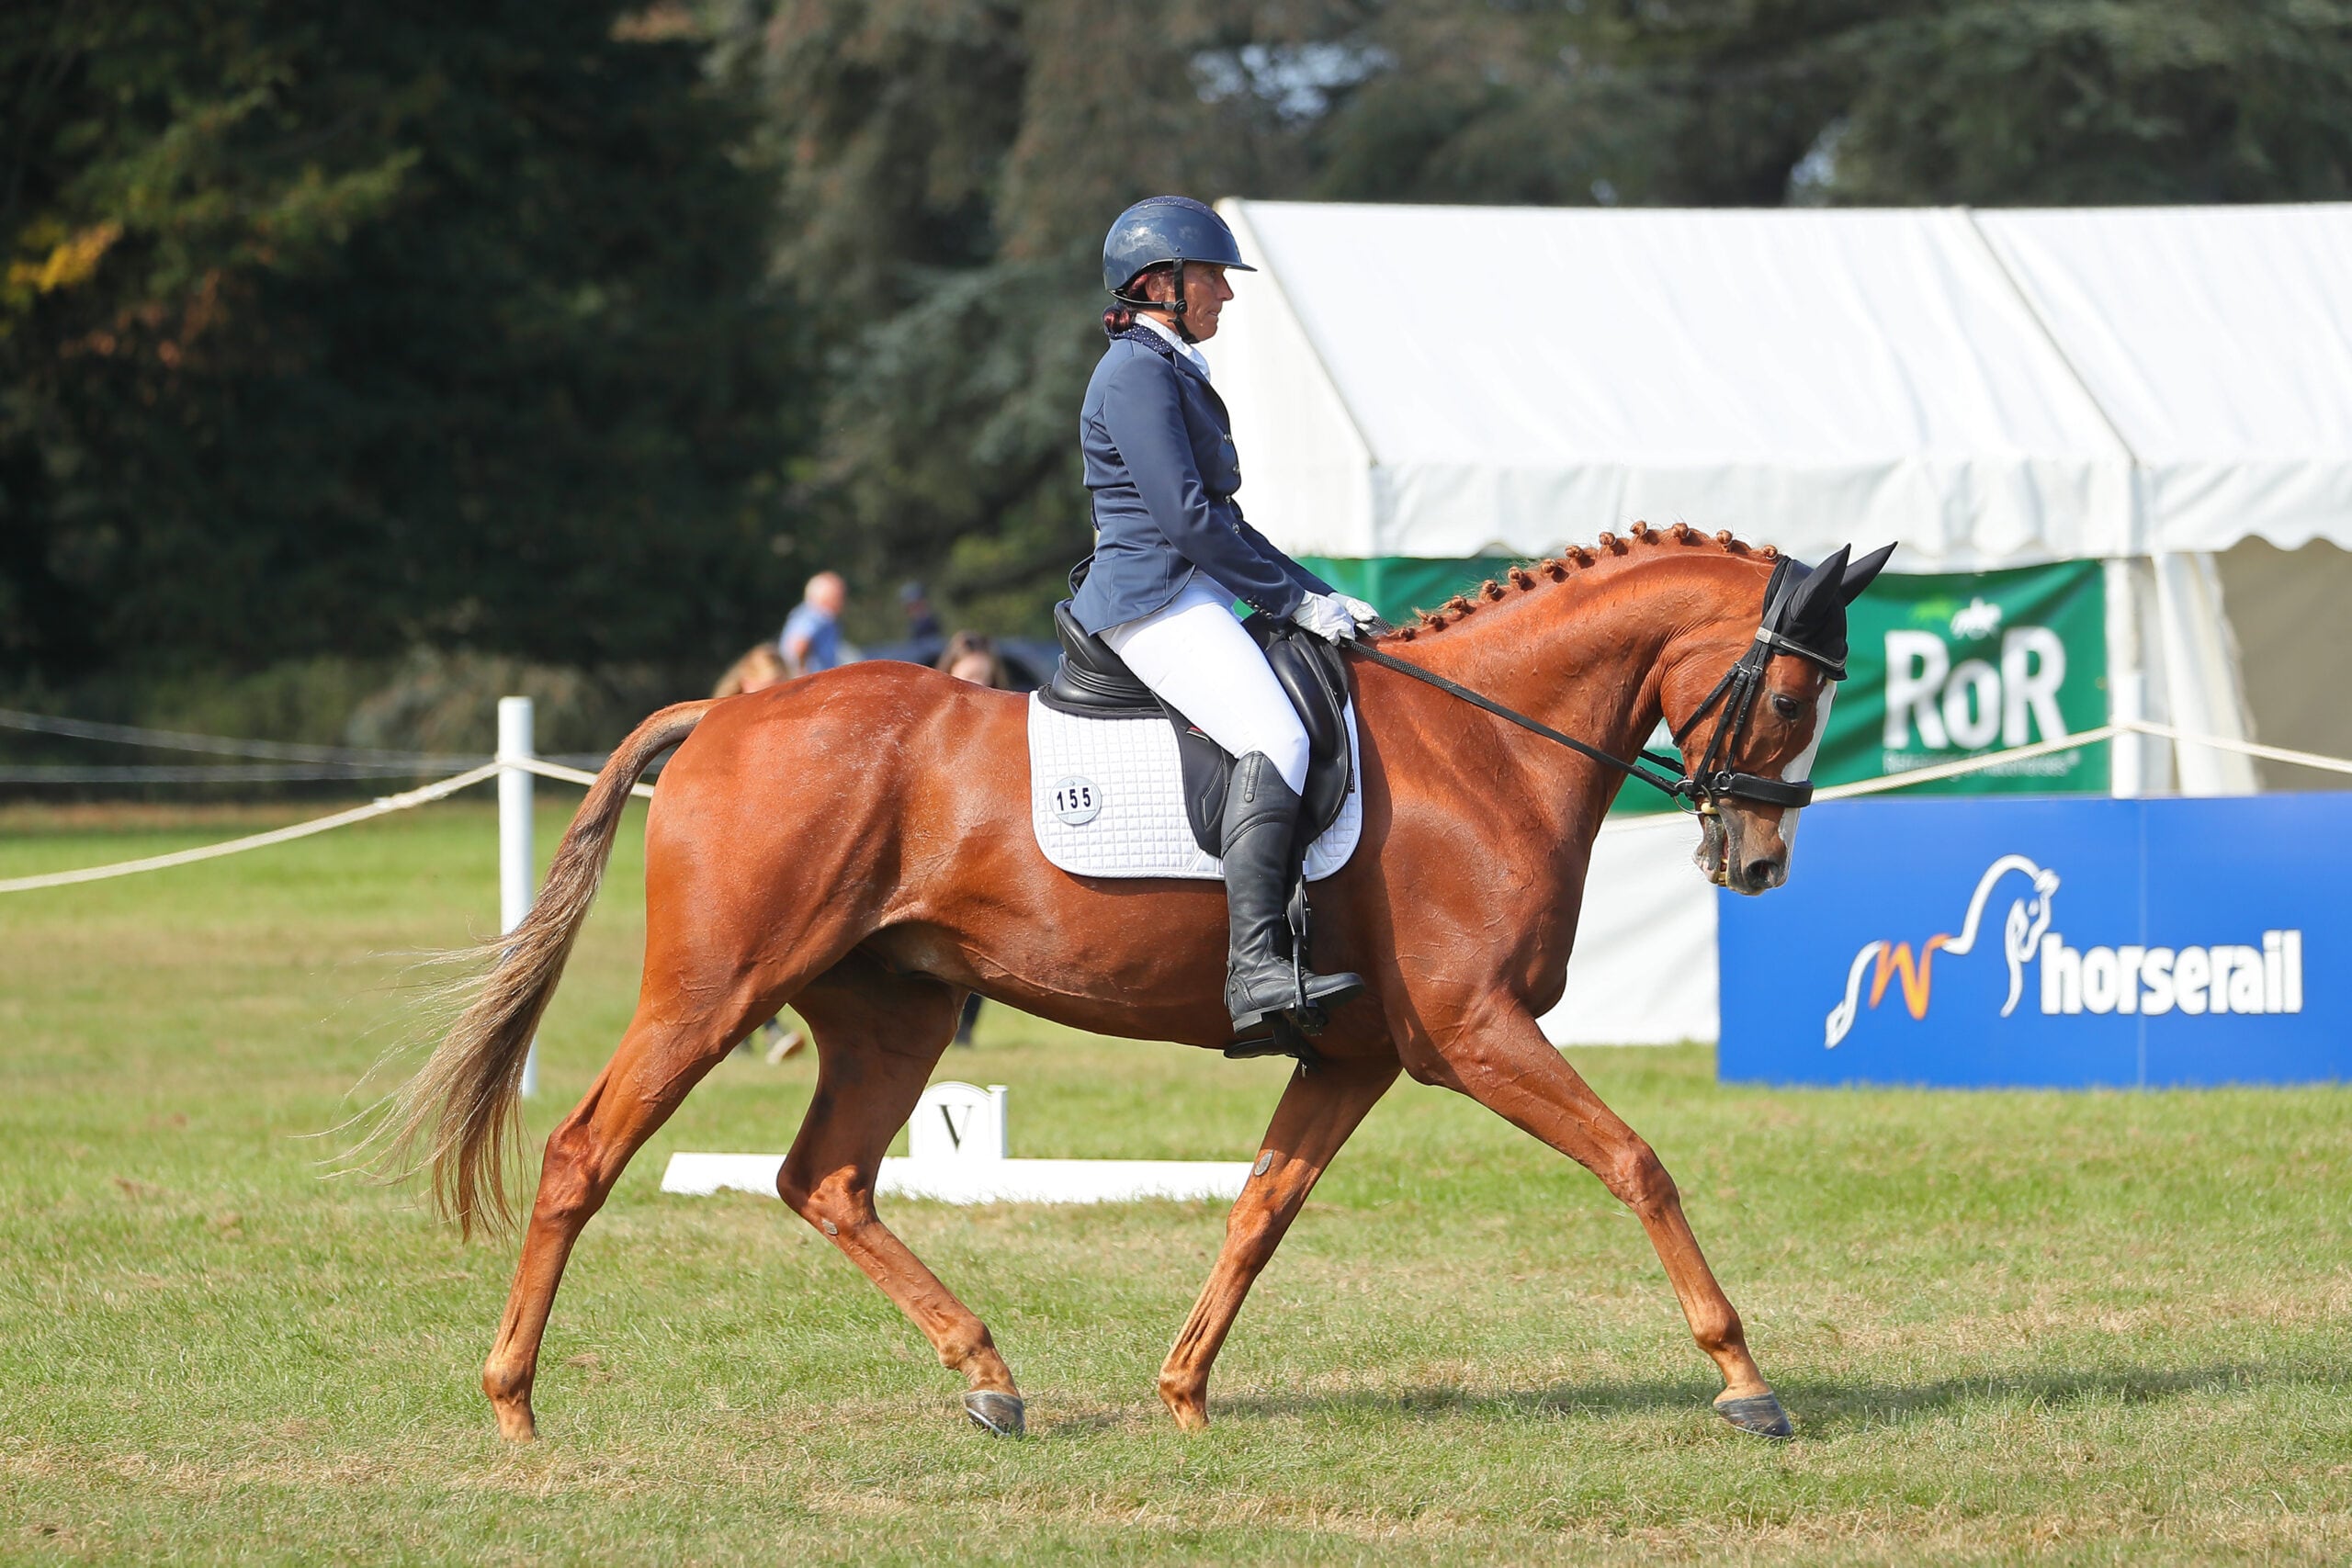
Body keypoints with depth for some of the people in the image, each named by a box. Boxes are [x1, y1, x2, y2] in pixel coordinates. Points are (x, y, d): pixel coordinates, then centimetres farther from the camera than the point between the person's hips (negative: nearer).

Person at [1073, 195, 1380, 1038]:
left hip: (1189, 594, 11)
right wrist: (1295, 599, -12)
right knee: (1275, 738, -28)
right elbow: (1187, 518, -17)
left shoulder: (1176, 374, 22)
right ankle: (1254, 966, -40)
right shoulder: (1137, 373, -10)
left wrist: (1317, 595, 16)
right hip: (1154, 597, -11)